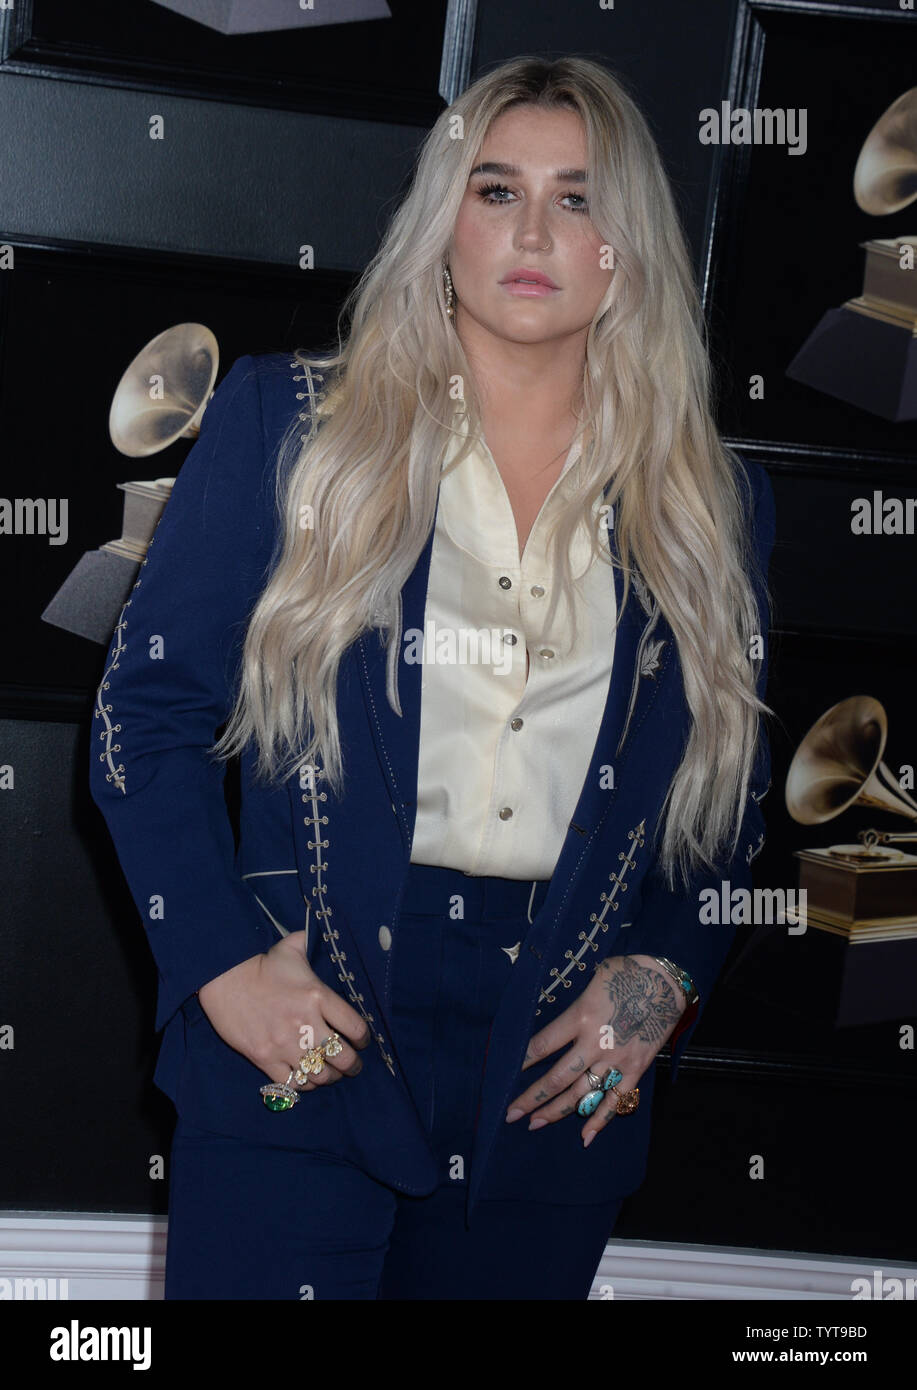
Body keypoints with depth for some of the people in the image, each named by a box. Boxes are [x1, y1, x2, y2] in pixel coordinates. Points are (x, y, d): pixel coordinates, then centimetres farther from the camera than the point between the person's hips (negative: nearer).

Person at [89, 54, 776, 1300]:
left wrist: (664, 975, -1)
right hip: (305, 1035, -2)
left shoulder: (711, 506, 8)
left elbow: (733, 793, 15)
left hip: (556, 1072, 2)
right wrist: (220, 963, -9)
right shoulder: (288, 425, 2)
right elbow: (151, 702, 1)